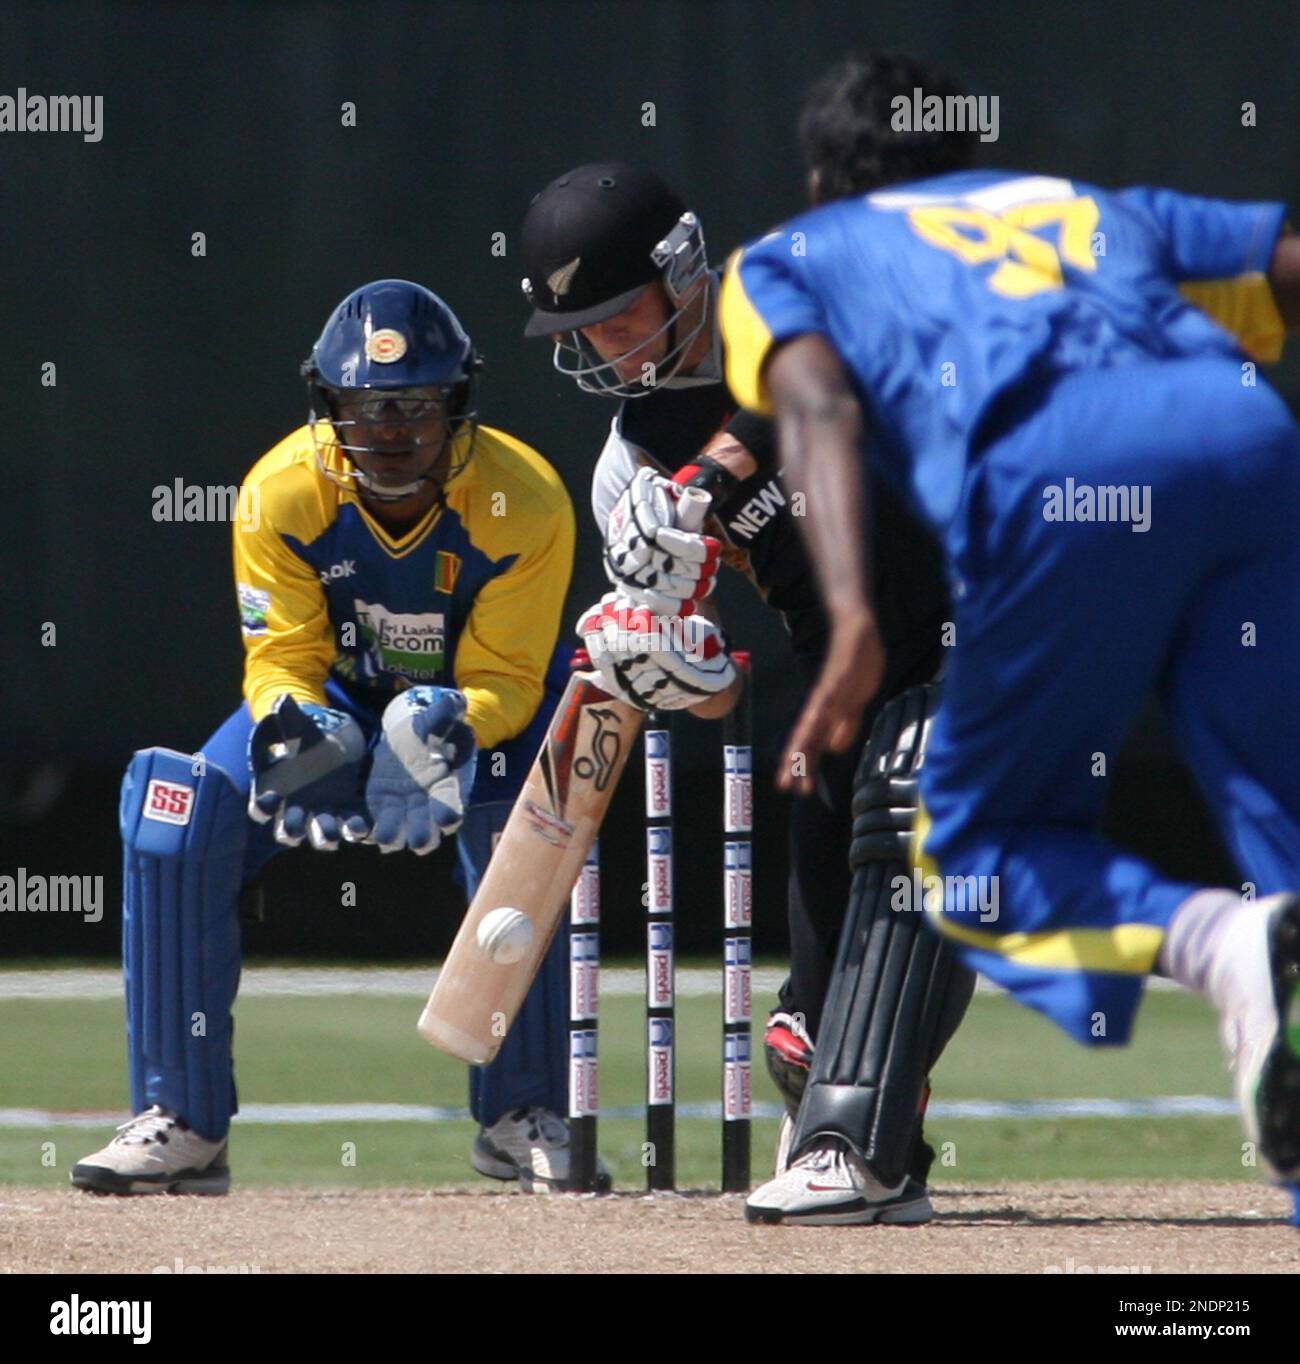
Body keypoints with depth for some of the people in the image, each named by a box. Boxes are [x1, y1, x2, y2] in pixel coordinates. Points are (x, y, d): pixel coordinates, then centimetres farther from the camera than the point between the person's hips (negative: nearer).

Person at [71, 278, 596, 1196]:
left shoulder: (525, 503, -27)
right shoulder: (280, 493, -22)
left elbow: (505, 680, -25)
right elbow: (281, 661, -19)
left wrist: (452, 725, -48)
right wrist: (293, 729, -43)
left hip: (486, 703, -2)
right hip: (336, 698, 2)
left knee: (524, 827, -36)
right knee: (174, 818, -21)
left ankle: (523, 1117, -19)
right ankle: (182, 1123, -13)